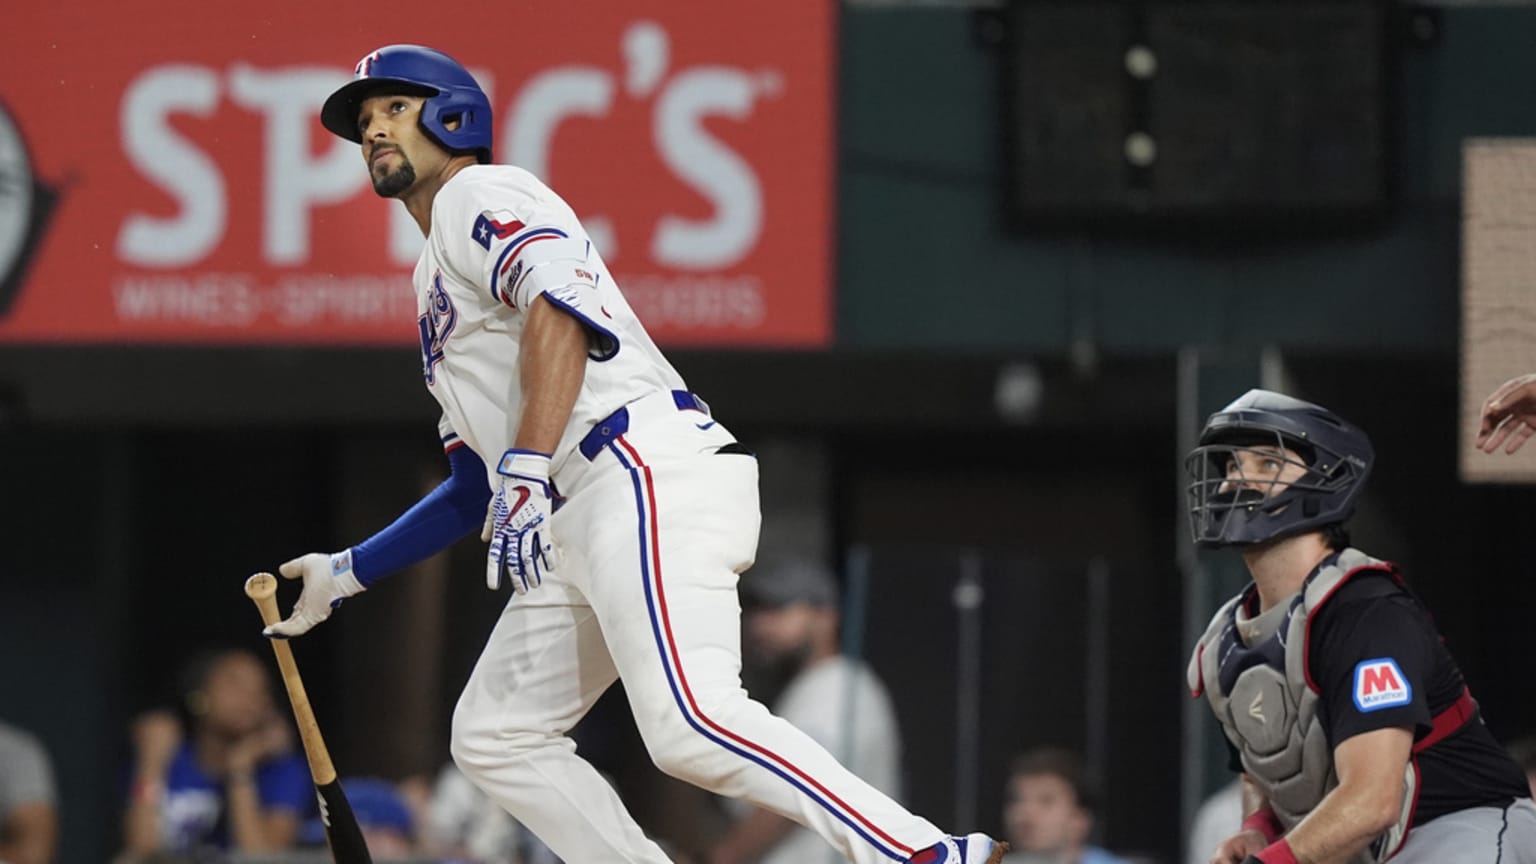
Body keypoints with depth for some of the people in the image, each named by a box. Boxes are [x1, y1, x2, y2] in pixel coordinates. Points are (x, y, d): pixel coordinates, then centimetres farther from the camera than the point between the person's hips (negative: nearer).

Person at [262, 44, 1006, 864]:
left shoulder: (480, 194, 5)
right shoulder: (435, 287, 34)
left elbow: (560, 307, -17)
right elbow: (474, 490, 36)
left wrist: (524, 477, -27)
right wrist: (346, 573, 35)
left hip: (651, 471, -11)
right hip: (583, 521, 11)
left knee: (691, 726, -27)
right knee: (493, 735, 9)